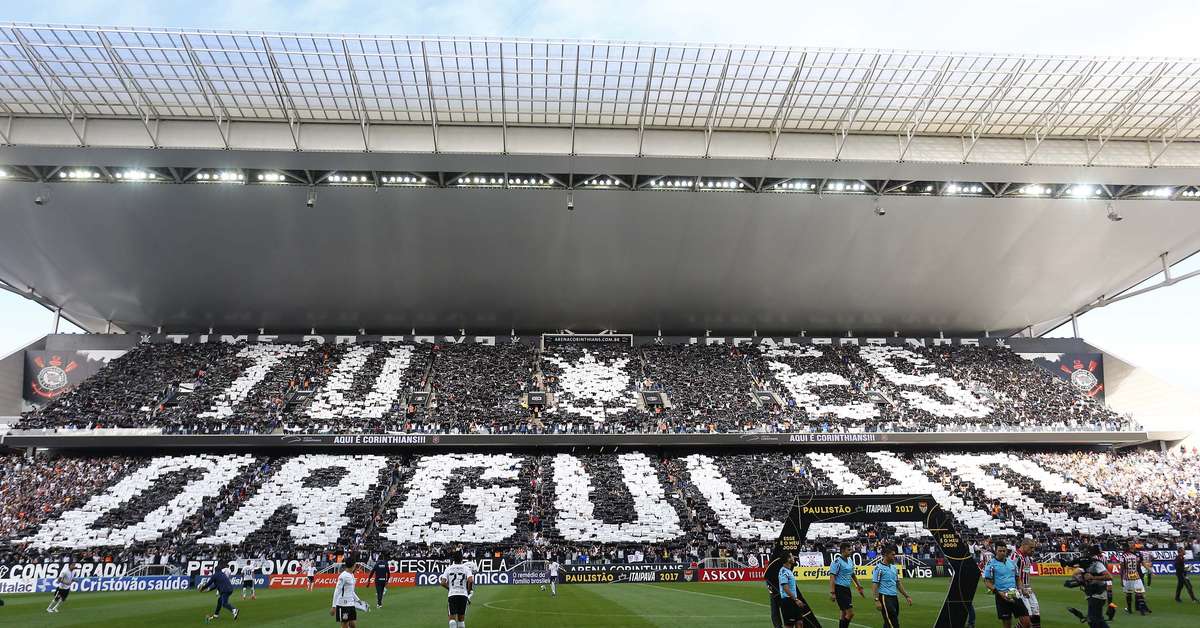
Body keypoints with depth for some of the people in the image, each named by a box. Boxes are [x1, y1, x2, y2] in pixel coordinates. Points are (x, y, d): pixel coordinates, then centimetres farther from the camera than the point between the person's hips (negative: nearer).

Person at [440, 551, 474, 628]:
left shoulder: (448, 569, 5)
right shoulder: (466, 568, 2)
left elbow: (443, 583, -2)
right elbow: (470, 581, -13)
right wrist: (469, 591, 3)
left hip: (452, 595, 0)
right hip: (463, 594, 0)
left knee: (452, 617, 1)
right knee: (461, 618, 14)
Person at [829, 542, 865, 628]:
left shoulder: (850, 561, 11)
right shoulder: (837, 562, -15)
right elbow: (832, 577, -18)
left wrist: (859, 586, 25)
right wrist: (832, 593, -23)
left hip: (847, 589, 8)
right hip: (839, 589, -8)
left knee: (844, 613, 12)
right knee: (850, 613, -13)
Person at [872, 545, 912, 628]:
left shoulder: (893, 567, 15)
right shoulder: (879, 568, -9)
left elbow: (898, 583, 22)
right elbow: (874, 585, -13)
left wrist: (907, 596, 17)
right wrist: (877, 600, -20)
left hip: (894, 598, 8)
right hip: (885, 598, -8)